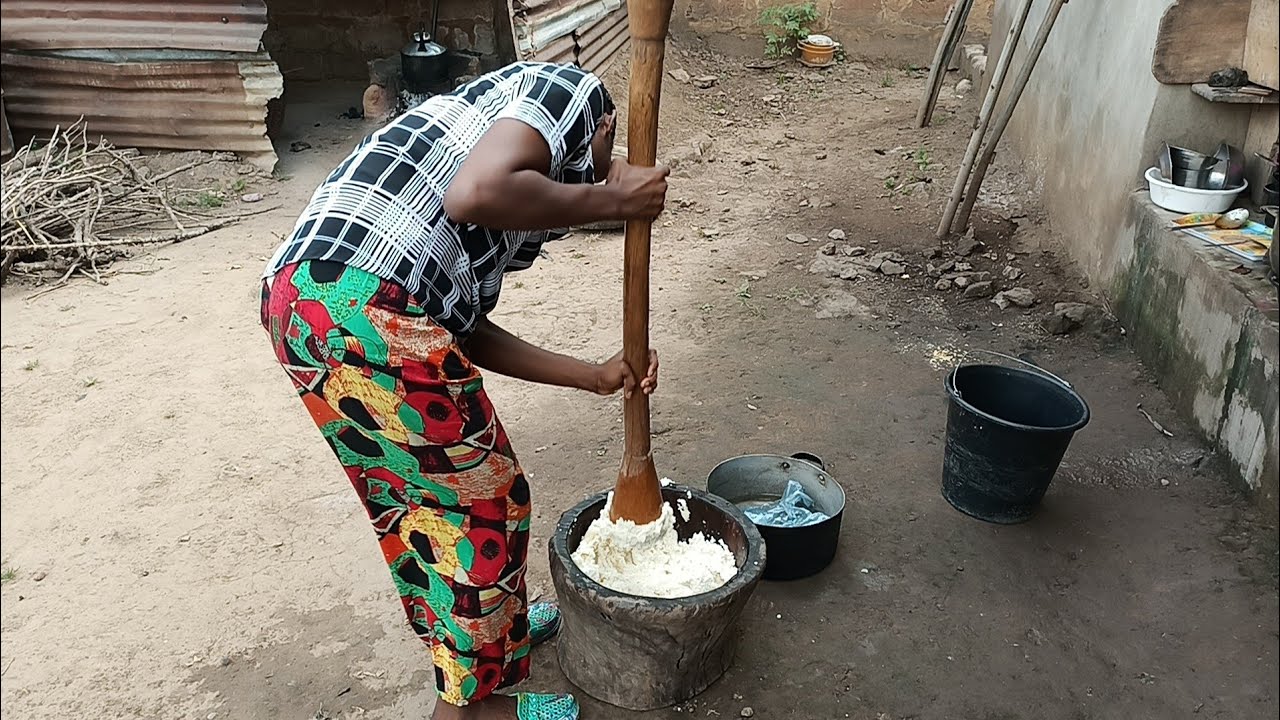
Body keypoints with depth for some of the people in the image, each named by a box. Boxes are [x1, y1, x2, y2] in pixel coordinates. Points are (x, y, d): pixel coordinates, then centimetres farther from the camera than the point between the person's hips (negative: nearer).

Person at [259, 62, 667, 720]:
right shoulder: (571, 90, 6)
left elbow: (467, 327, 21)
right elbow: (478, 194, -16)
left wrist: (596, 376, 24)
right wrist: (611, 201, -1)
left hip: (294, 295, 10)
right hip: (368, 306, -10)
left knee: (412, 493, 27)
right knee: (484, 498, 9)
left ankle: (488, 626, 50)